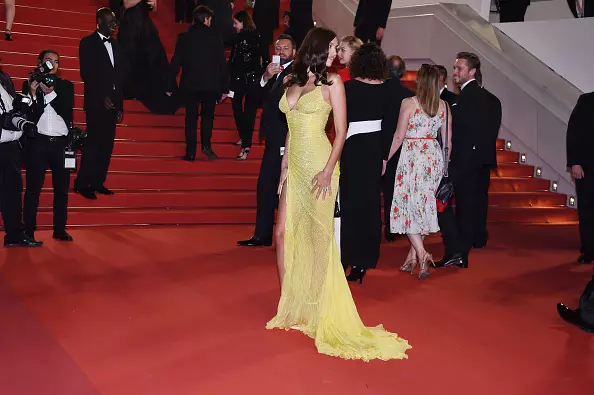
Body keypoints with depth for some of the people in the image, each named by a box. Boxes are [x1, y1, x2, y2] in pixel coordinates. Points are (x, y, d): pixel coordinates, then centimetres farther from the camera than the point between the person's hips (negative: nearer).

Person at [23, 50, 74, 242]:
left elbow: (67, 111, -2)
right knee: (33, 188, -2)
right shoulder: (30, 85, 8)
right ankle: (29, 231, 1)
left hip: (61, 143, 2)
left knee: (62, 188, 3)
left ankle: (60, 229, 9)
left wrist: (50, 93, -12)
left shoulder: (66, 86, 12)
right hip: (38, 142, -2)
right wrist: (33, 94, -15)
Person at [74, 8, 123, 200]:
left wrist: (120, 104, 11)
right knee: (94, 142, -8)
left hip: (112, 101, 6)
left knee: (107, 144, 5)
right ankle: (82, 184, 1)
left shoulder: (114, 44, 15)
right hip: (96, 101, -6)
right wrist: (102, 97, -16)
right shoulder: (88, 43, -3)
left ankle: (97, 182, 12)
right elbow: (86, 74, -10)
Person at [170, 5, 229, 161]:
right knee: (207, 115, 16)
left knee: (191, 118, 9)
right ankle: (206, 145, -1)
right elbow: (222, 63, -4)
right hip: (210, 84, -1)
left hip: (189, 85, 1)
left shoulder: (183, 36, 0)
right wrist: (225, 88, 1)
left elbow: (175, 62, -1)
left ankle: (191, 153, 8)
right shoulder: (215, 36, -5)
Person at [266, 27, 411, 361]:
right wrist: (284, 169, 12)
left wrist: (328, 170, -16)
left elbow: (341, 131, -5)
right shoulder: (292, 82, 13)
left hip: (319, 165, -5)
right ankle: (291, 307, 19)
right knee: (284, 233, 5)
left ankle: (324, 317, 9)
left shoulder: (332, 82, 0)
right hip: (294, 166, 5)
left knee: (319, 239, -2)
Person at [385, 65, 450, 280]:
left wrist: (386, 158, 2)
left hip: (413, 155, -5)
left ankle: (421, 254, -13)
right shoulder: (444, 106, 5)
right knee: (424, 205, 11)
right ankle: (412, 257, 17)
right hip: (434, 156, 5)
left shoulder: (409, 103, -8)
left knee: (407, 203, 1)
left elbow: (399, 136, -8)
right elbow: (447, 139, 7)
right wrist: (445, 164, 18)